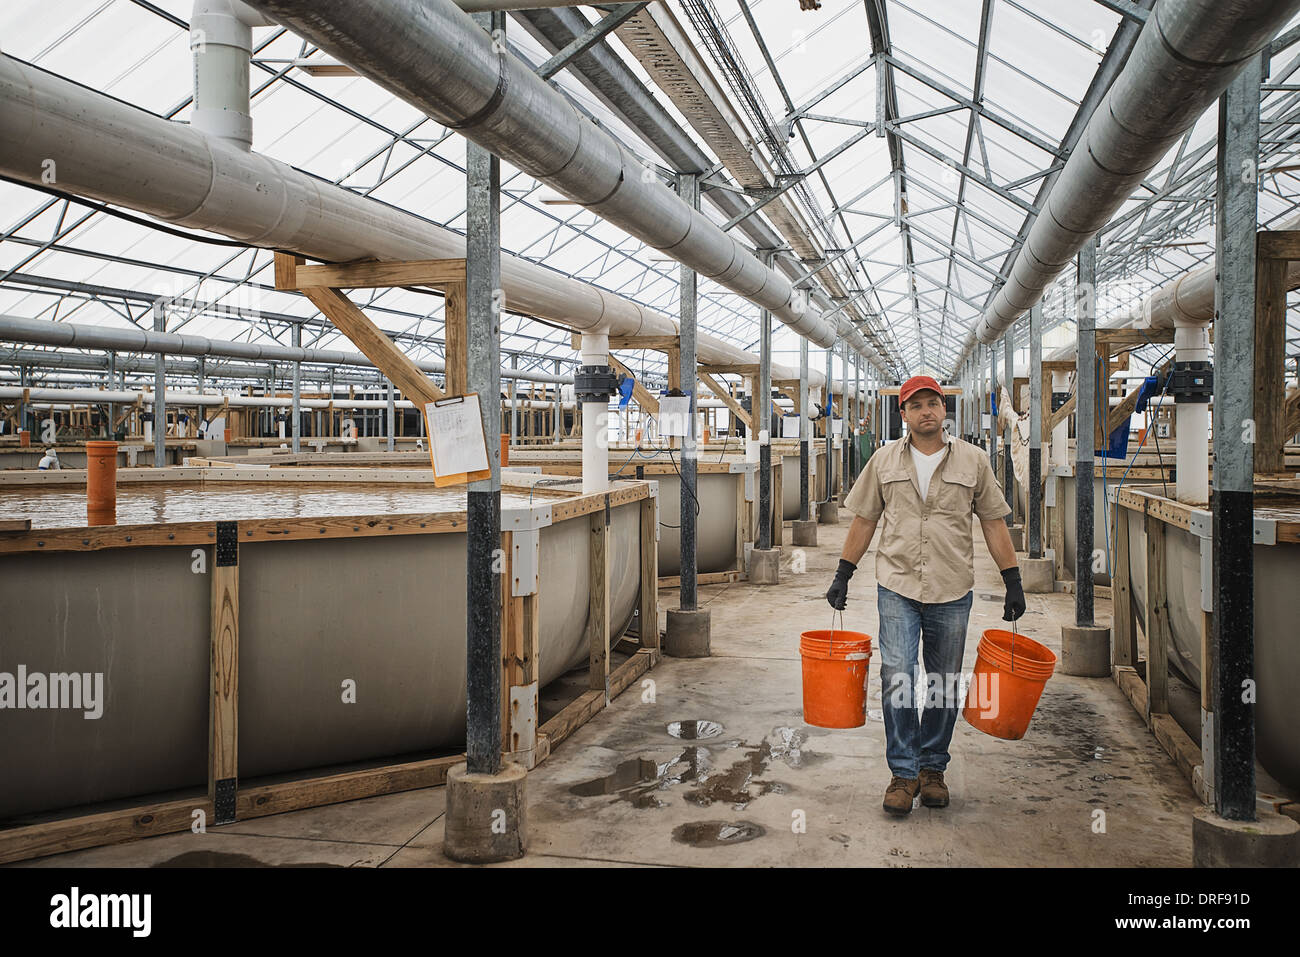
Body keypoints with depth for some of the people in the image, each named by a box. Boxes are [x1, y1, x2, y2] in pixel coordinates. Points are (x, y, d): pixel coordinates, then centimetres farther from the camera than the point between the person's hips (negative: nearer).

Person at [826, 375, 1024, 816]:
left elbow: (993, 523, 7)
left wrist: (1013, 581, 4)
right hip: (897, 586, 0)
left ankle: (933, 769, 23)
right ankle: (903, 772, 3)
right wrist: (843, 574, 7)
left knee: (944, 685, 7)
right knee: (896, 677, -9)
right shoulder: (884, 460, 6)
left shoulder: (973, 460, 4)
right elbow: (864, 520, 10)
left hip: (952, 591, 1)